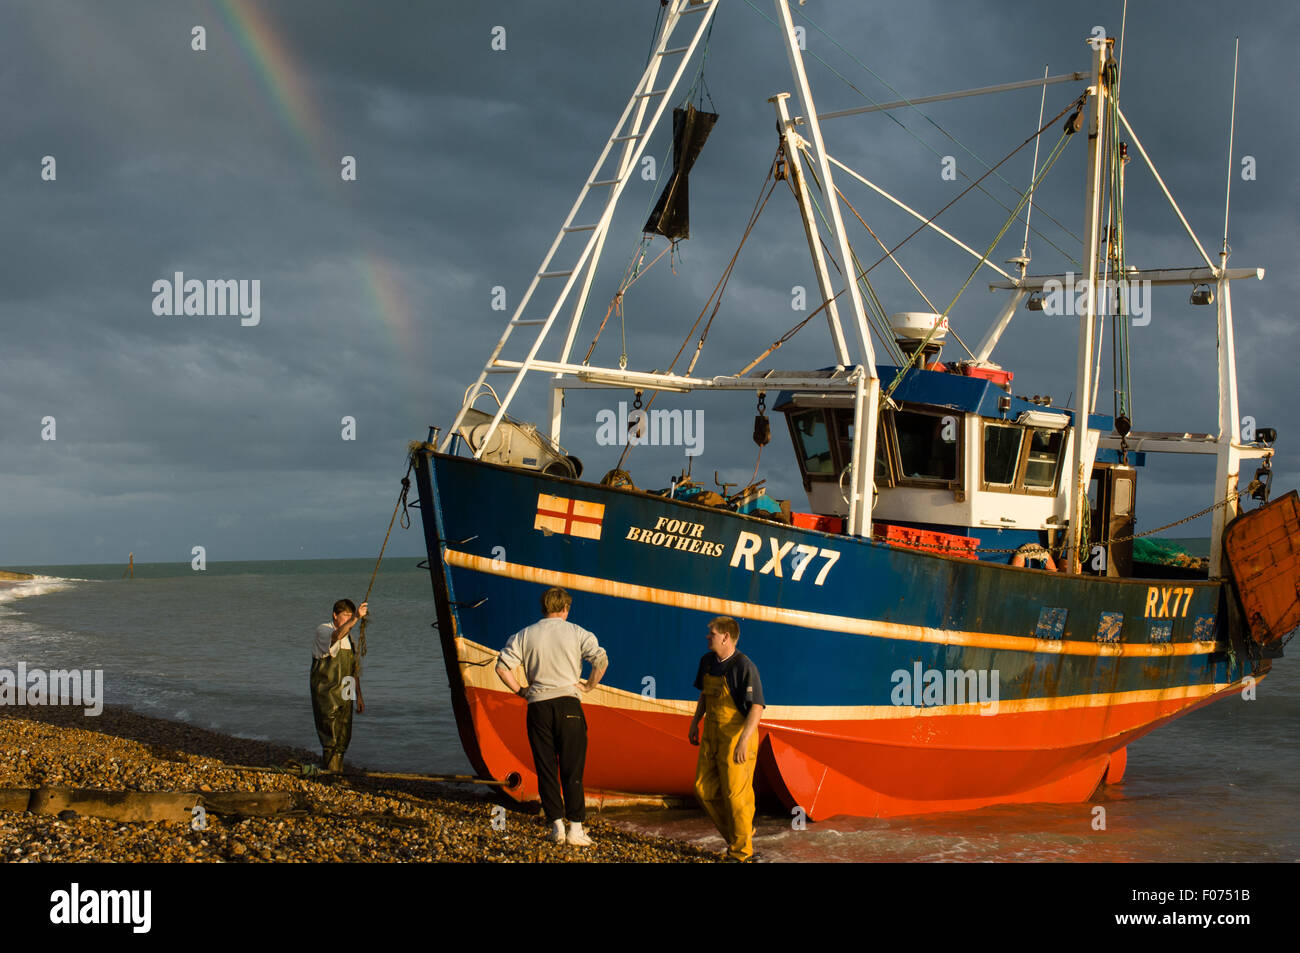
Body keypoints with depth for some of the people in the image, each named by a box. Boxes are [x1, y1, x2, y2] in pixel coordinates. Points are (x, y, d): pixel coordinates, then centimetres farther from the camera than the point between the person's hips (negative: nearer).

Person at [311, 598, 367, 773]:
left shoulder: (349, 637, 15)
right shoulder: (323, 630, -7)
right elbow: (336, 636, -33)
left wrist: (359, 696, 17)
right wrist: (356, 618, -45)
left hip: (344, 696, 7)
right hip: (326, 693, -7)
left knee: (344, 738, 6)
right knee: (331, 738, -13)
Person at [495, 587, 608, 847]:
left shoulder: (524, 635, 9)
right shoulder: (576, 633, 3)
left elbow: (502, 667, 1)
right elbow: (601, 659, -10)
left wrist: (520, 691, 10)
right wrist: (589, 686, 2)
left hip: (538, 706, 2)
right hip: (568, 703, -2)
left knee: (546, 769, 7)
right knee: (572, 769, 0)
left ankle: (556, 824, 4)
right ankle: (575, 827, -4)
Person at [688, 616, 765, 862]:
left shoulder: (744, 666, -19)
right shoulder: (708, 661, 5)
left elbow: (757, 707, -23)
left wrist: (744, 740, -31)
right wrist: (695, 723, 20)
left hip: (737, 737, -8)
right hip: (712, 735, 8)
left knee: (735, 793, -1)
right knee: (705, 788, 8)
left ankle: (741, 850, 13)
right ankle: (737, 833, 26)